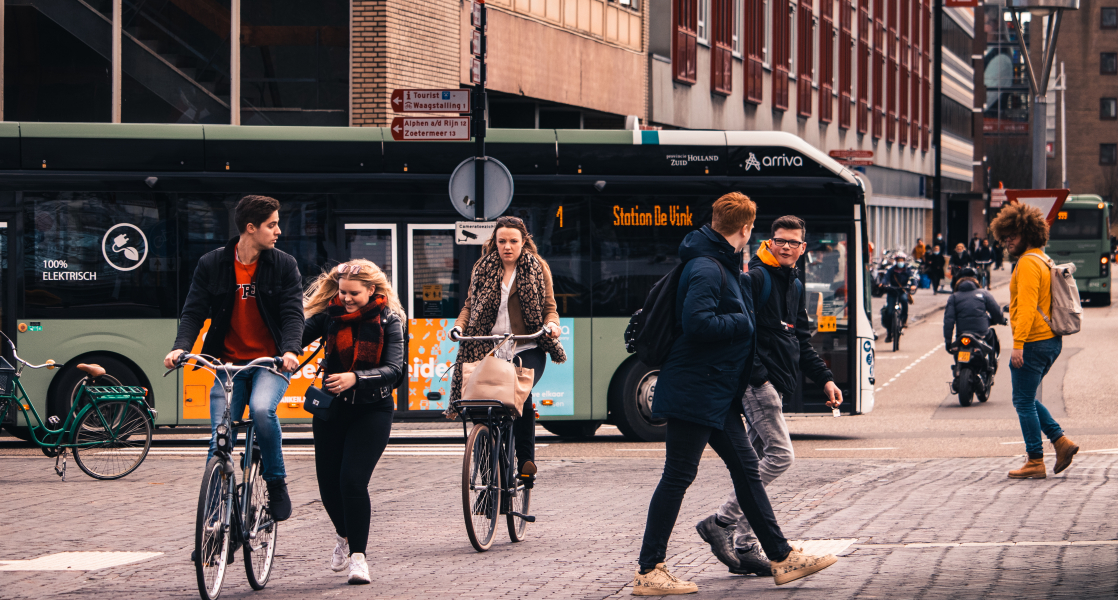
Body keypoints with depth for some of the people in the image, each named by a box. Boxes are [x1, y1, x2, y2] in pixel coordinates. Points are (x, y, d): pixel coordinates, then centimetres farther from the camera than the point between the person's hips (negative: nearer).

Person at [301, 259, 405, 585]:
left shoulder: (388, 320, -8)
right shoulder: (329, 315, -2)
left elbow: (394, 369, -19)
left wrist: (355, 378, -35)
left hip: (372, 410, -3)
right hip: (331, 408, 3)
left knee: (353, 479, -18)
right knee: (328, 482, 7)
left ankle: (358, 555, -7)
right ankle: (344, 535, 38)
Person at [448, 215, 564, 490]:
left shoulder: (537, 269, 11)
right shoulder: (483, 270, 15)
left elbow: (549, 308, 10)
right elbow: (471, 305, 18)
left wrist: (551, 324, -12)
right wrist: (460, 325, -2)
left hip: (527, 350, -2)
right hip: (491, 350, 3)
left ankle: (526, 461, -23)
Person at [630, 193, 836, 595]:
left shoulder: (724, 265, 14)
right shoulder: (706, 269, -18)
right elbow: (696, 322, -28)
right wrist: (743, 323, -16)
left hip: (719, 394, 10)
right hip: (694, 391, -10)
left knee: (745, 467, 12)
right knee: (678, 476, -6)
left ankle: (781, 558, 17)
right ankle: (648, 573, -1)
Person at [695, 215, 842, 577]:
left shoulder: (796, 286, 19)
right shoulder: (754, 278, -10)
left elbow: (802, 343, 25)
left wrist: (824, 379, 16)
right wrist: (755, 373, -24)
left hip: (776, 385, 9)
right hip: (757, 382, -9)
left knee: (756, 461, 9)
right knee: (780, 454, -16)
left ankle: (743, 546, 11)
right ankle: (721, 522, -12)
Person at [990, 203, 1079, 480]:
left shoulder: (1028, 263, -14)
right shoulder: (1043, 260, 17)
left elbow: (1027, 307, -22)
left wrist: (1018, 345, -25)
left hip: (1034, 342, -10)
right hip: (1051, 341, 10)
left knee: (1024, 402, -2)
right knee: (1026, 399, 18)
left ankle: (1035, 462, 0)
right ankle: (1061, 441, 10)